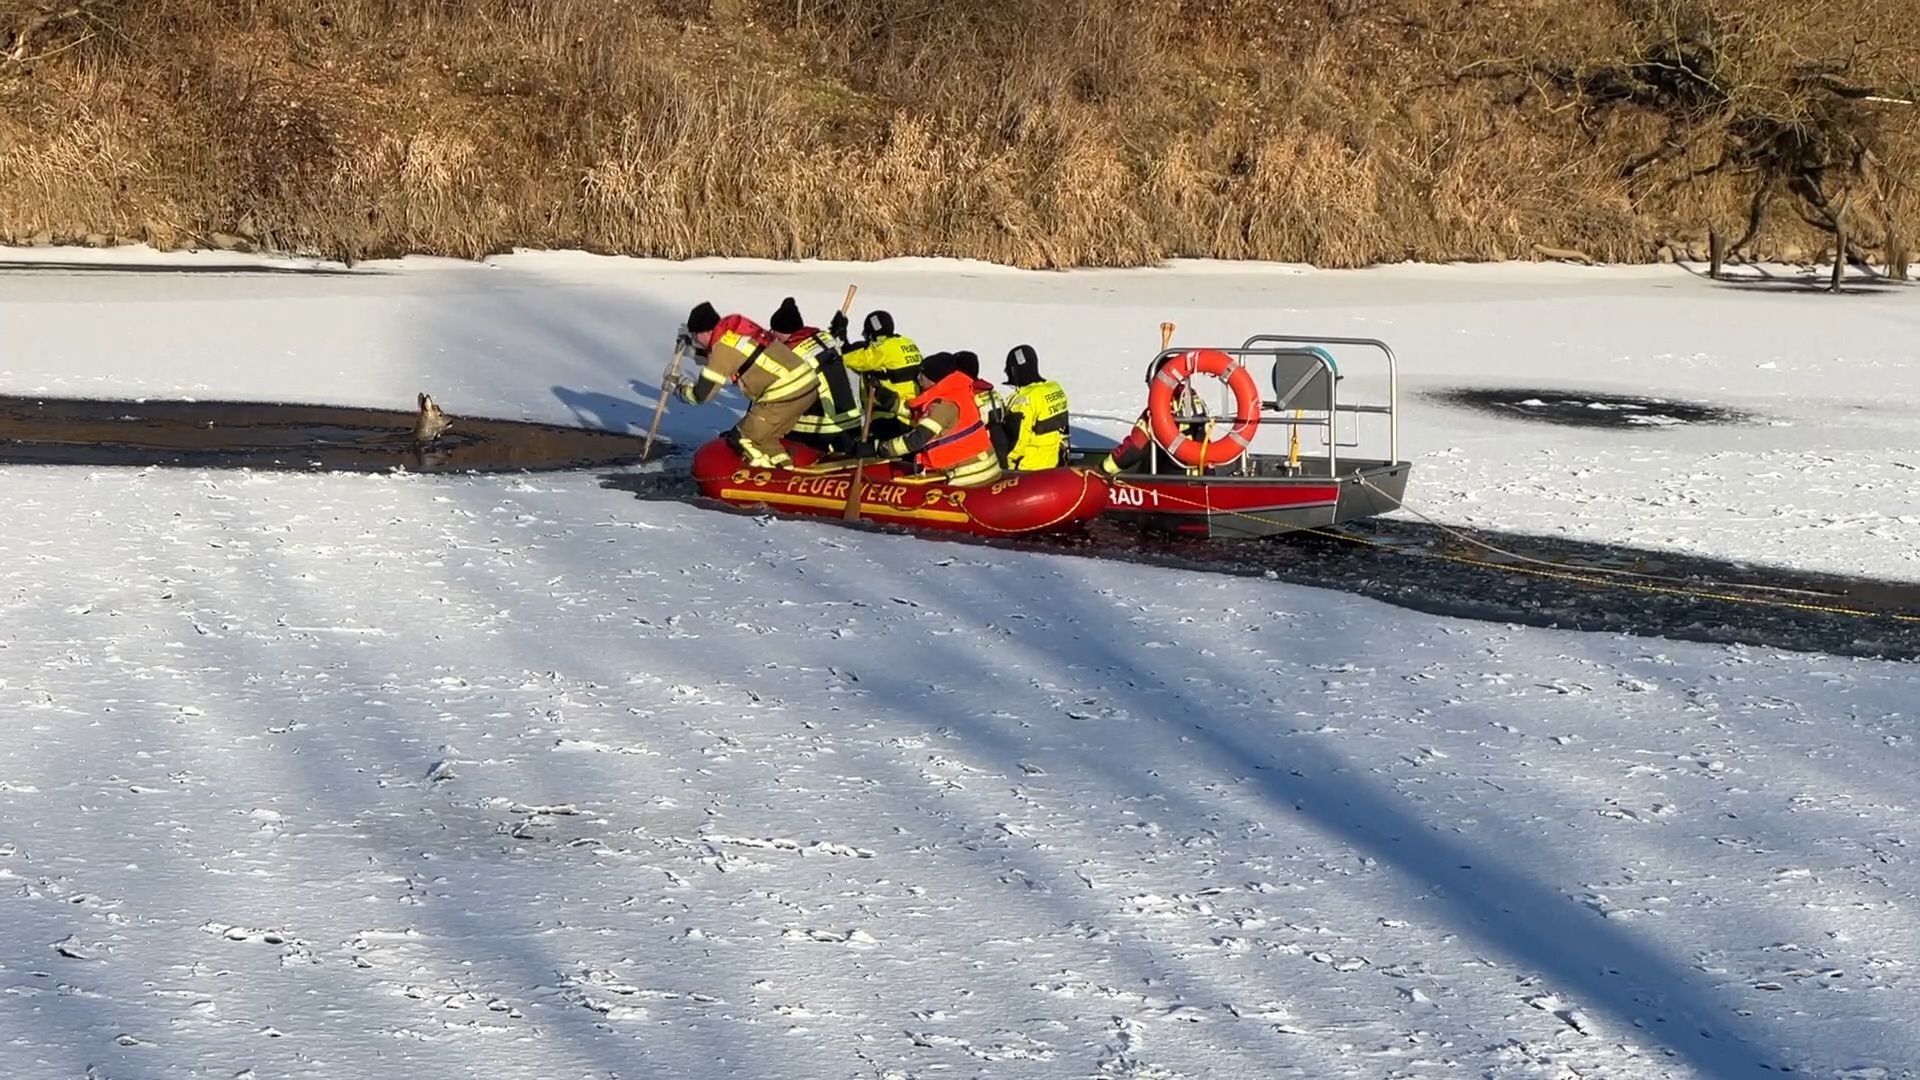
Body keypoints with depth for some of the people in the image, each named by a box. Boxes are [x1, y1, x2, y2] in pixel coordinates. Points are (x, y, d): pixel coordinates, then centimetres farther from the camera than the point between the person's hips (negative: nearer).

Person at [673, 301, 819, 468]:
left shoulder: (724, 345, -11)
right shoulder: (735, 329, 15)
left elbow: (702, 395, -7)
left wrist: (680, 389, 12)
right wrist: (691, 346, 29)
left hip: (785, 394, -9)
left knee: (743, 440, 0)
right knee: (764, 437, 23)